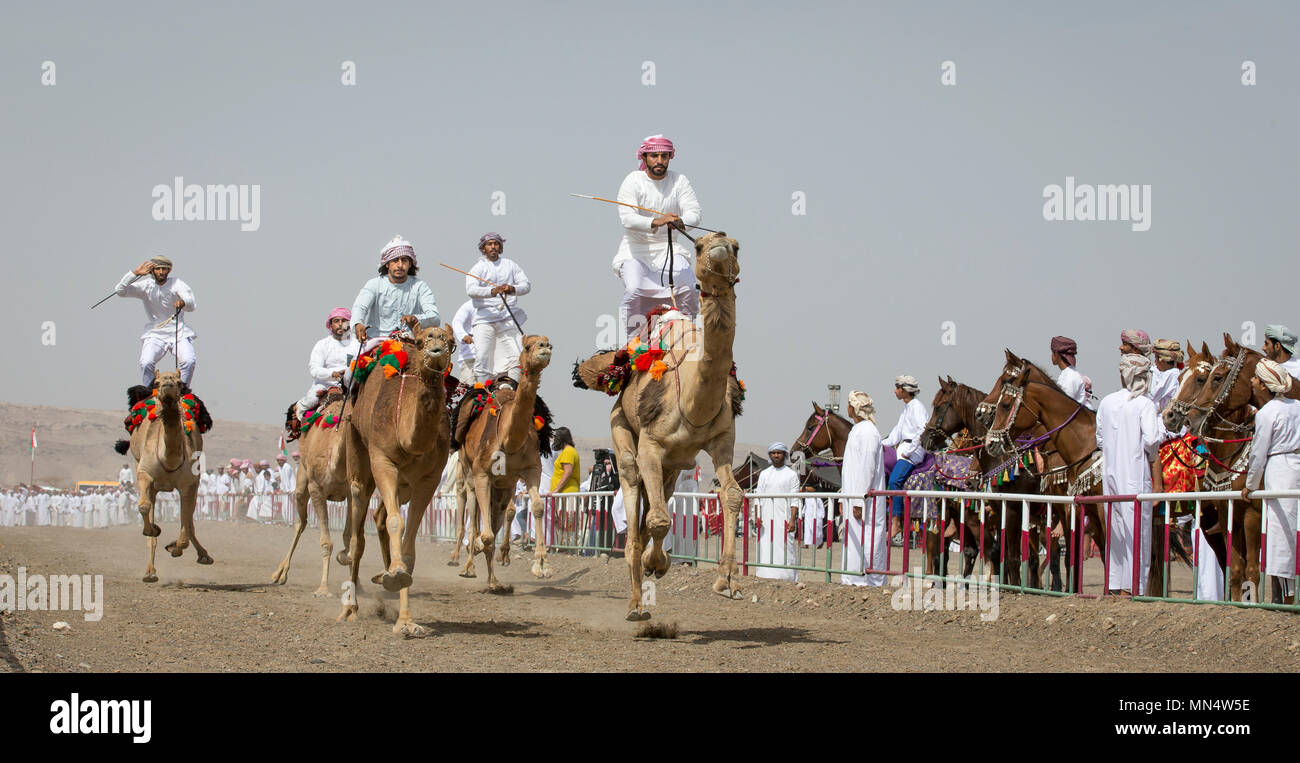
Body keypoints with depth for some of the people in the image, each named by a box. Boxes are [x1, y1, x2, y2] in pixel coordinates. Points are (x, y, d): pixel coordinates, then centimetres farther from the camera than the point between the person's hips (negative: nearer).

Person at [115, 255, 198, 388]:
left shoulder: (177, 284, -3)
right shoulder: (146, 286, 3)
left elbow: (191, 305, -19)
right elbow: (120, 291, -6)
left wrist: (183, 303, -44)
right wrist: (136, 273, -13)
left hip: (179, 333, -1)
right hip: (154, 334, 1)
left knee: (189, 361, -25)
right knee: (146, 363, -24)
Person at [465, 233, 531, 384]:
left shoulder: (510, 265, 16)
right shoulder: (478, 268, 7)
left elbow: (527, 285, 8)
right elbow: (470, 289, -11)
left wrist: (513, 289, -15)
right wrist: (493, 291, -27)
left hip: (507, 318, 2)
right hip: (484, 318, -2)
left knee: (517, 357, -10)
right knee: (482, 357, -12)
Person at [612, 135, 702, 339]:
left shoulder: (679, 181, -2)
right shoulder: (633, 181, -10)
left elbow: (694, 214, -13)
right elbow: (627, 218, -24)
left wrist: (680, 222, -37)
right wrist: (656, 222, -42)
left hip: (670, 248, 2)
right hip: (636, 249, -2)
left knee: (688, 289, -18)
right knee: (634, 289, -26)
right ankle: (633, 337, -11)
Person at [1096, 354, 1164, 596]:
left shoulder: (1106, 402, 7)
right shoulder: (1144, 404, -8)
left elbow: (1099, 440, 10)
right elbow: (1151, 442, -14)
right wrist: (1158, 480, -5)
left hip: (1110, 471, 5)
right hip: (1136, 473, -5)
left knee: (1115, 528, 12)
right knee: (1137, 529, -2)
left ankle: (1113, 585, 15)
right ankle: (1134, 586, -4)